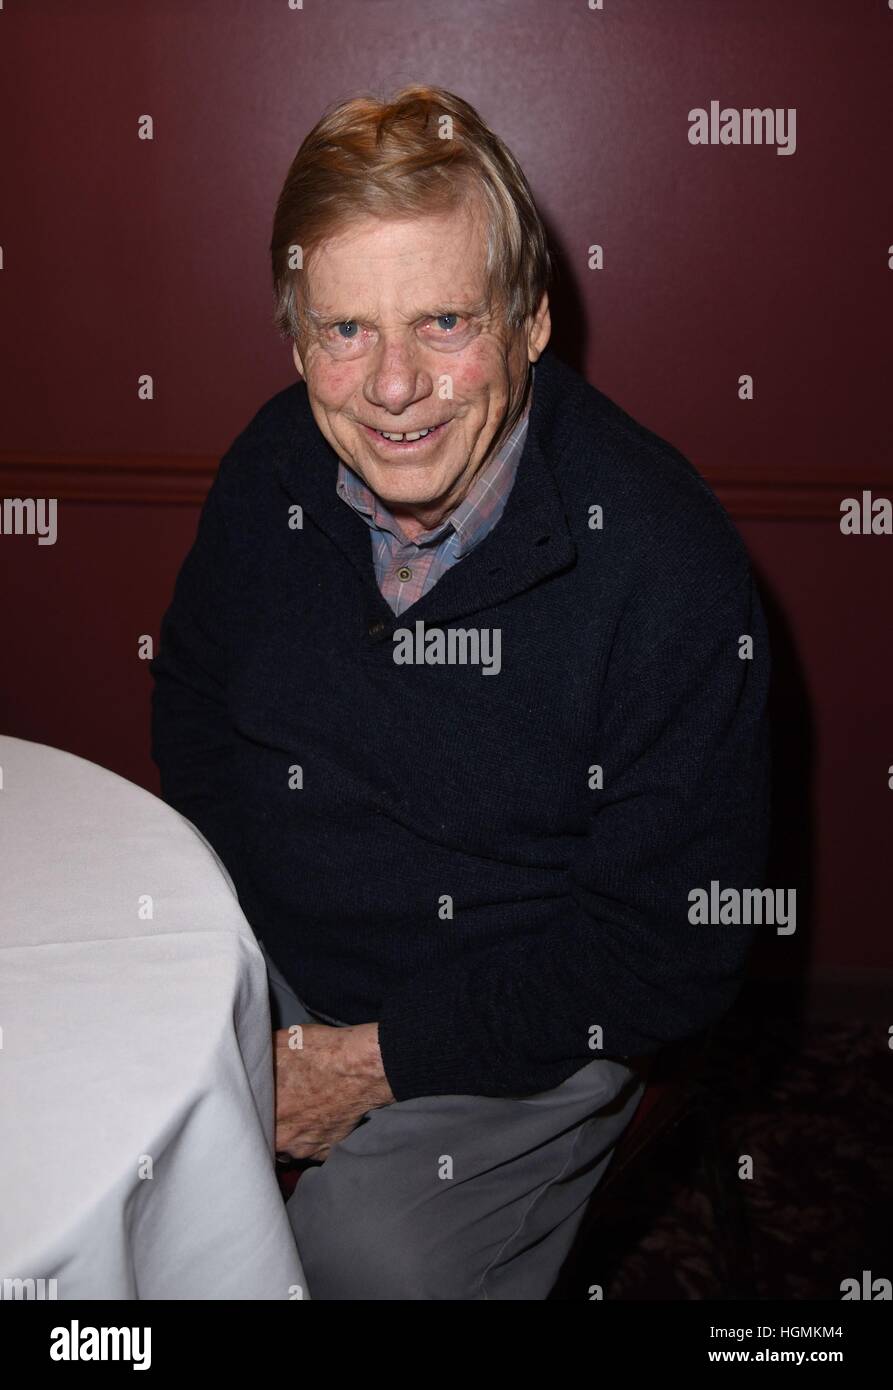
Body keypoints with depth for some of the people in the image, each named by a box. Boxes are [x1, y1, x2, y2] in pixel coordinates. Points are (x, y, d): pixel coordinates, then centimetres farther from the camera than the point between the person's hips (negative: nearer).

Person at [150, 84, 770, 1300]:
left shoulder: (668, 570, -24)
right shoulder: (273, 470, -8)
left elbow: (673, 949, -18)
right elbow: (194, 709, 9)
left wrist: (379, 1059, -17)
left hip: (506, 1050, -4)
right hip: (264, 974, 4)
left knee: (374, 1264, -20)